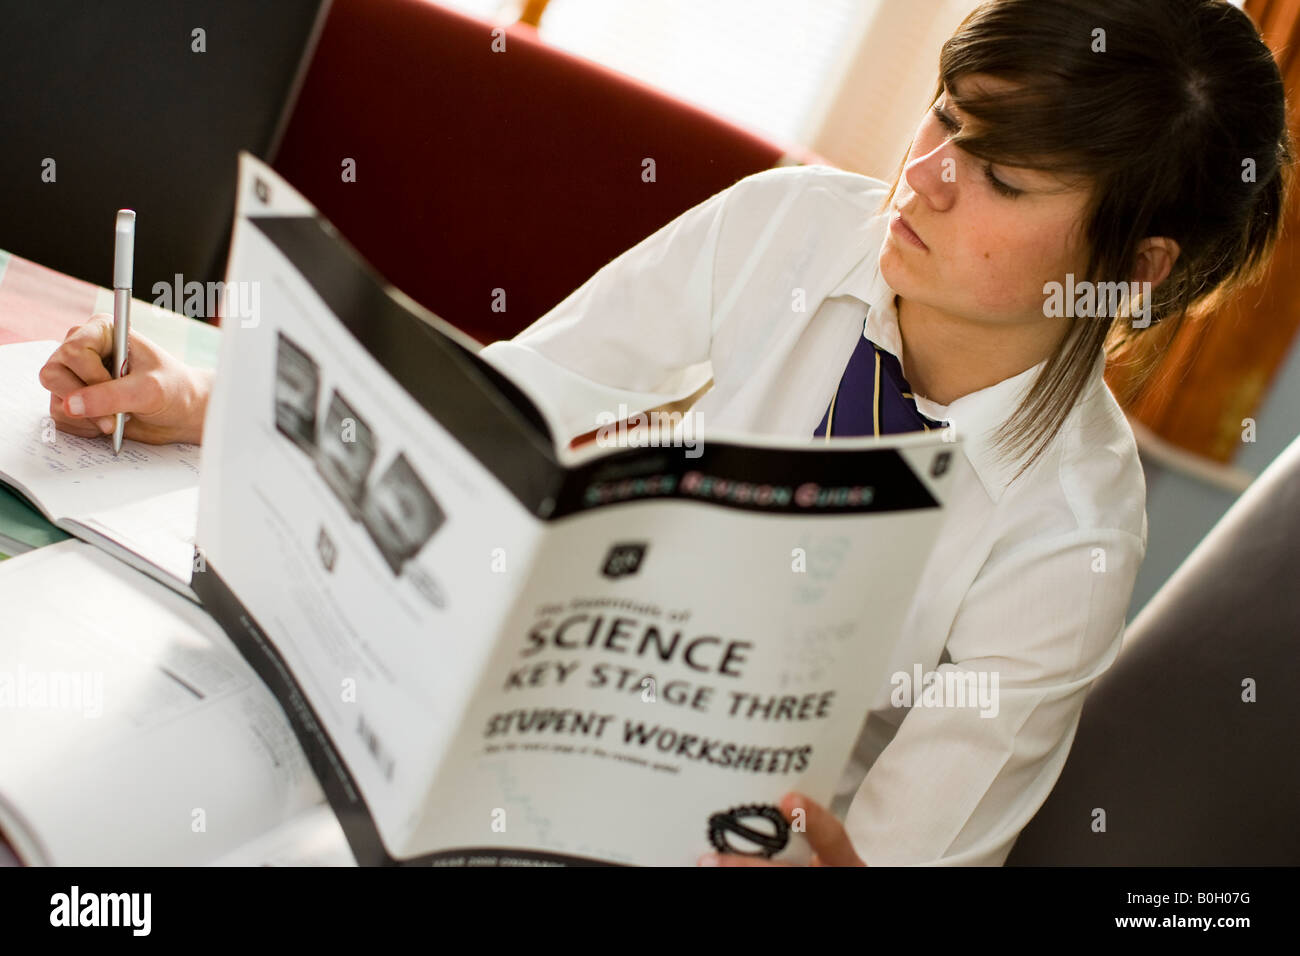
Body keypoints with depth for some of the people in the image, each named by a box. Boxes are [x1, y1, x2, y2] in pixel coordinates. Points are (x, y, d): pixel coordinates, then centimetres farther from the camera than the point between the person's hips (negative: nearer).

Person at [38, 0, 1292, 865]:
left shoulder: (1071, 531, -20)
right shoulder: (786, 227, -11)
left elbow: (911, 835, -18)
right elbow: (508, 397, -7)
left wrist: (828, 856, -43)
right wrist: (205, 404, -18)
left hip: (761, 821, -4)